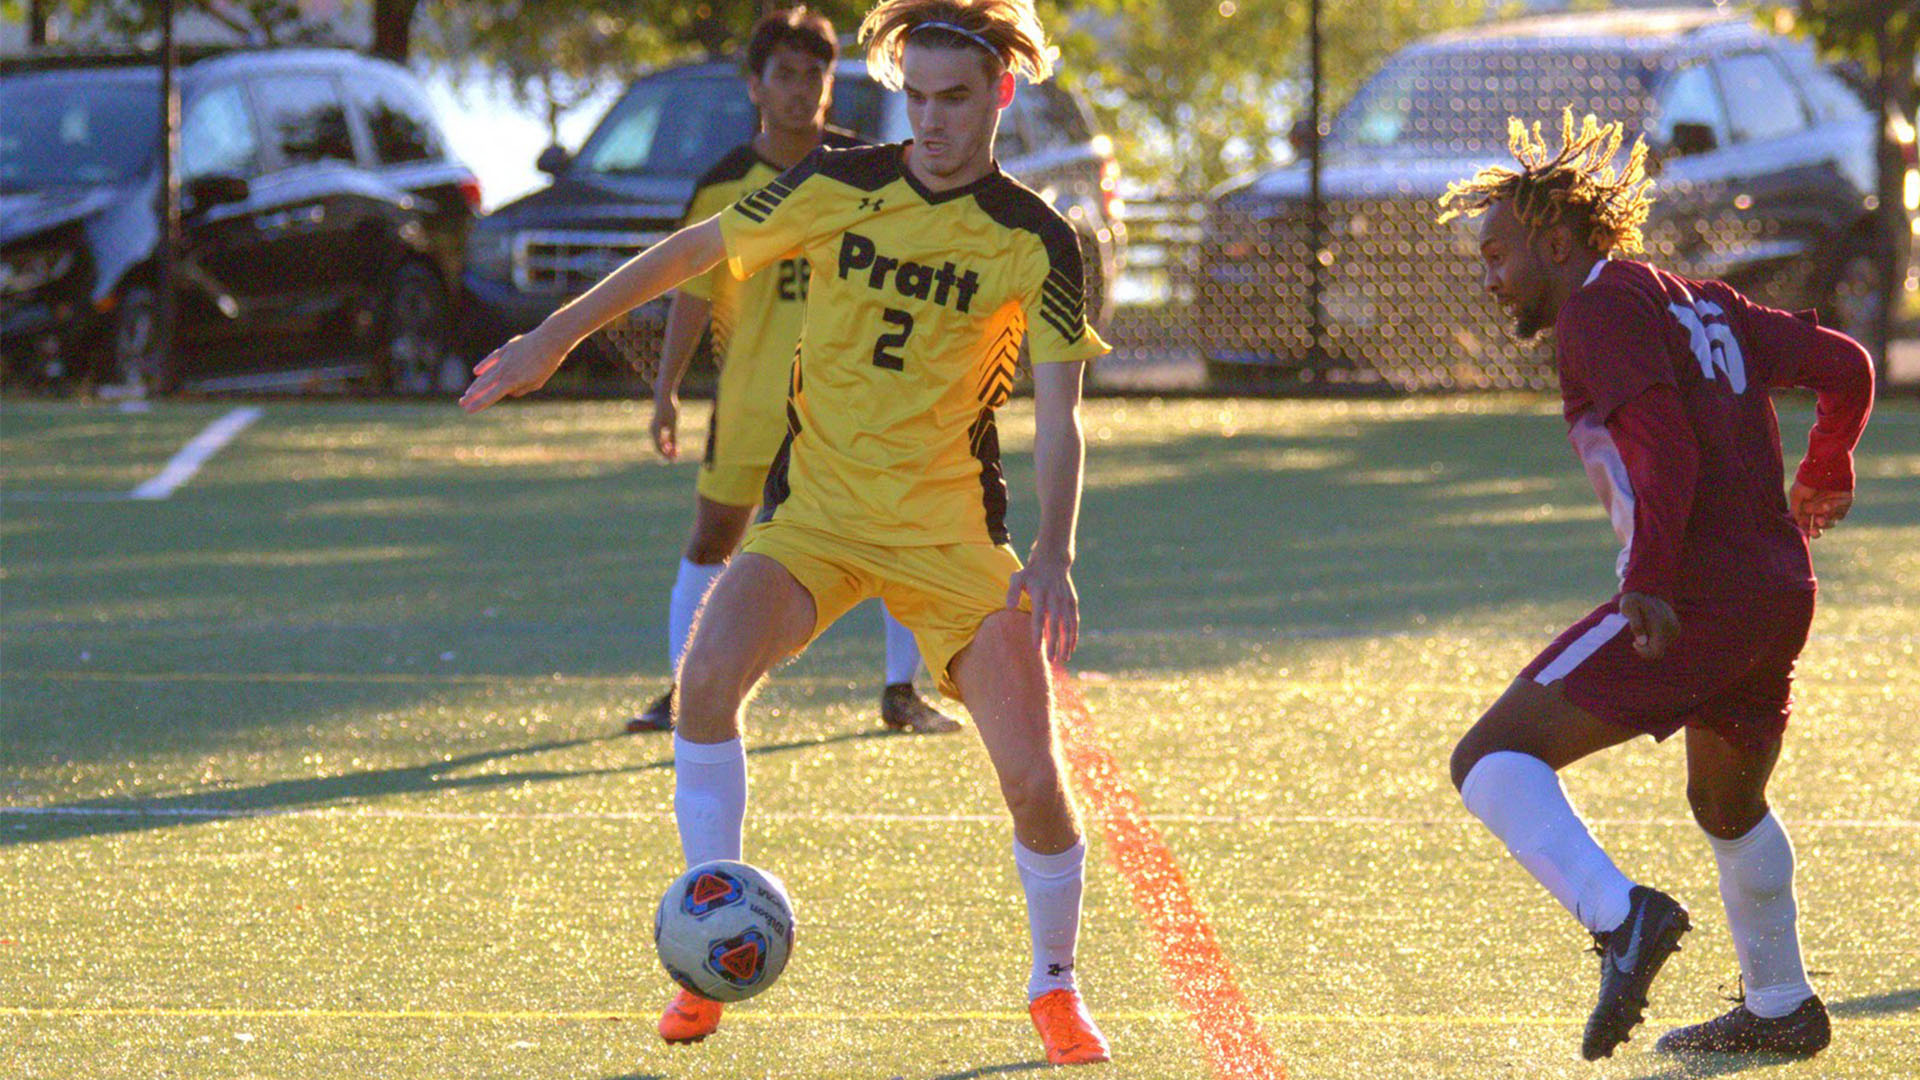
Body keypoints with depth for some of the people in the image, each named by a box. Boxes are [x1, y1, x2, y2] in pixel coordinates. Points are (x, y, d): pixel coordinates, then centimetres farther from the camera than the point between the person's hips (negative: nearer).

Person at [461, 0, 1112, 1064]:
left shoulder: (1033, 243, -7)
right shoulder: (838, 187, -3)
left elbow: (1058, 415, -11)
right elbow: (692, 250, 10)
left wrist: (1054, 550, -27)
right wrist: (555, 337, 9)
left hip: (950, 530, -1)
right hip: (816, 508, 1)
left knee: (1035, 782, -8)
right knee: (707, 677, -27)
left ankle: (1054, 988, 22)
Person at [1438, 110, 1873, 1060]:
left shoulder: (1603, 310, -6)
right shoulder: (1700, 304, 19)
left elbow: (1666, 450, -20)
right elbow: (1843, 366, 23)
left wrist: (1650, 584, -27)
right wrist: (1824, 473, 40)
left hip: (1684, 607, -9)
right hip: (1781, 598, 9)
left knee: (1492, 761, -12)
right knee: (1727, 805, 32)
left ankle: (1621, 918, -31)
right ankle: (1781, 1010, 43)